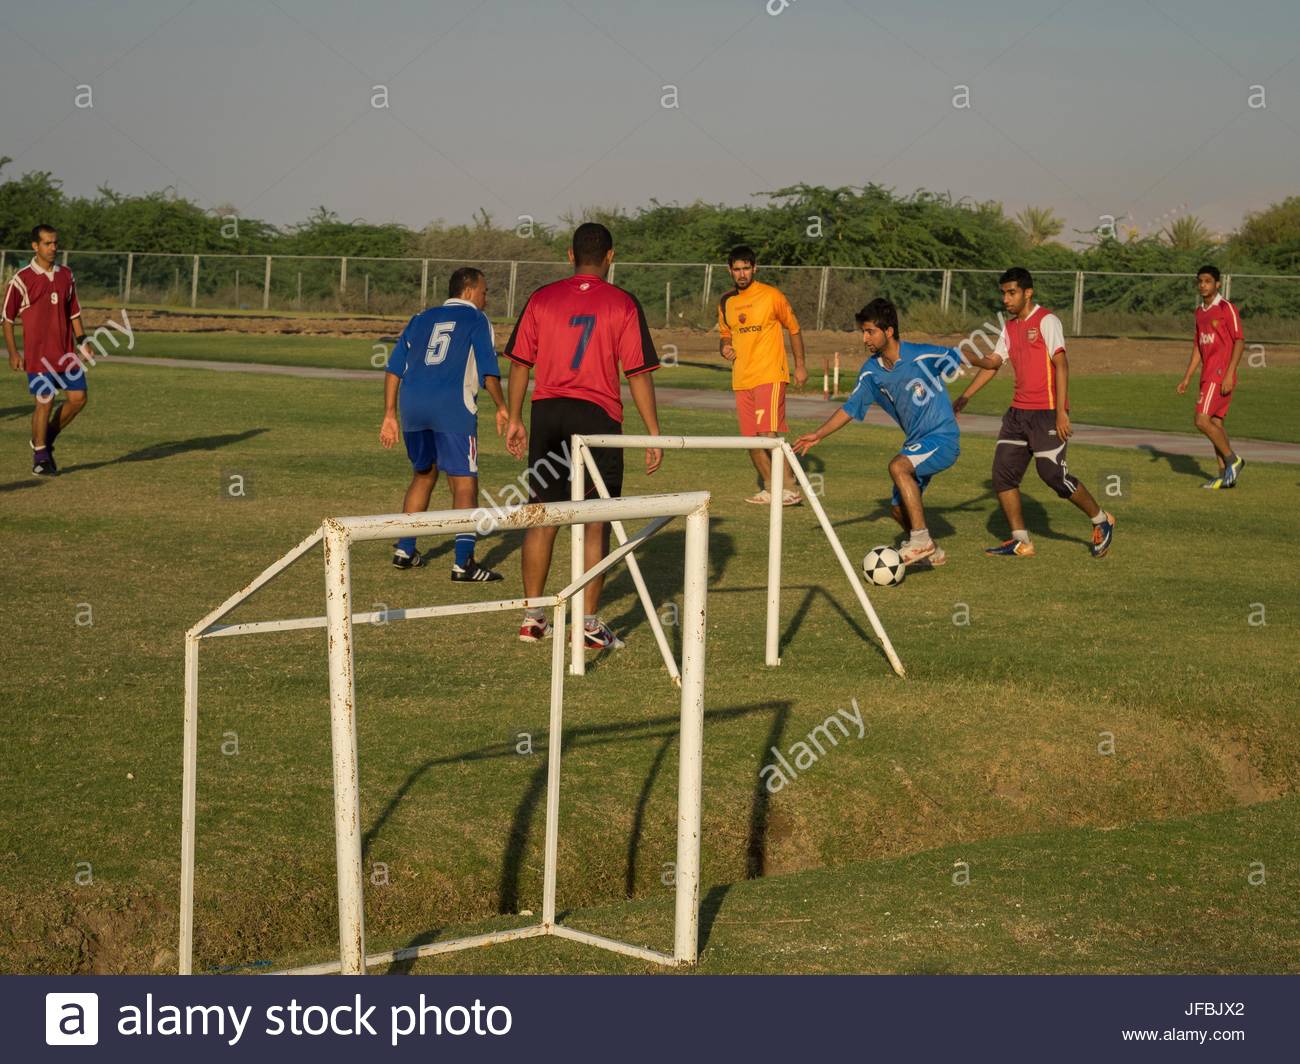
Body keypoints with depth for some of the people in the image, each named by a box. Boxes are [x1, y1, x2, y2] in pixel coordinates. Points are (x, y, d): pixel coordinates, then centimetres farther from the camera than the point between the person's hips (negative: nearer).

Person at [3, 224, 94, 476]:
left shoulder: (66, 276, 9)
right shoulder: (22, 279, -6)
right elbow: (7, 318, -2)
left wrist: (82, 342, 8)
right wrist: (13, 353, -6)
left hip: (66, 352, 5)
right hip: (38, 354, -5)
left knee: (78, 398, 1)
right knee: (45, 401, -6)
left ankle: (46, 439, 22)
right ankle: (40, 458, 8)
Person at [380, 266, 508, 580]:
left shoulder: (421, 319, 21)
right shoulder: (476, 319, 7)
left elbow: (394, 369, 16)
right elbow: (489, 372, -1)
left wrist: (390, 415, 19)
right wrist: (501, 408, 14)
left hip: (413, 407, 6)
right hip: (453, 407, -6)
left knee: (423, 475, 24)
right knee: (464, 483, -2)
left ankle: (404, 550, 25)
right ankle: (463, 563, -9)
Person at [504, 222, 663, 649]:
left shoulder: (541, 299, 5)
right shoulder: (623, 305, -3)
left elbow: (520, 363, 7)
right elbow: (638, 373, -5)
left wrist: (515, 418, 15)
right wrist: (653, 432, 0)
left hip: (547, 413, 3)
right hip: (597, 414, -3)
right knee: (596, 521, 3)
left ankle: (532, 617, 14)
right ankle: (589, 623, 3)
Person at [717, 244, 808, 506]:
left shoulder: (772, 296, -5)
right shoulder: (726, 302, 10)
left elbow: (794, 329, 5)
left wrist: (800, 366, 1)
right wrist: (724, 347, 1)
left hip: (770, 376, -6)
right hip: (741, 380, 6)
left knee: (769, 433, -18)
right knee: (751, 439, 6)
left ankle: (789, 487, -14)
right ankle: (769, 488, 19)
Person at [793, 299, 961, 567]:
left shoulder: (922, 356, -18)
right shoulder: (871, 371, 1)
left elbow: (957, 360, 0)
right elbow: (850, 408, 10)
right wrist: (818, 435, 5)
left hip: (943, 437, -7)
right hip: (916, 444, 7)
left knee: (898, 466, -32)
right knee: (899, 508, 9)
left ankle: (921, 538, -28)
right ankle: (933, 553, 34)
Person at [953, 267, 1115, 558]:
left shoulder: (1046, 321, -10)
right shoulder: (1010, 327, 14)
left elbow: (1061, 365, -15)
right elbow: (993, 363, 19)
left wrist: (1061, 412, -21)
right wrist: (965, 397, 10)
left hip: (1047, 413, -8)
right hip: (1019, 411, 8)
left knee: (1053, 475, -9)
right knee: (1003, 472, -1)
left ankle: (1101, 521, 12)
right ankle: (1020, 542, 5)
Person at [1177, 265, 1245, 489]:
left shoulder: (1227, 308, -9)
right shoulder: (1200, 312, 16)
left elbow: (1240, 342, -13)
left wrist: (1229, 374, -19)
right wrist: (1187, 378, 17)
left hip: (1221, 376, -8)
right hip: (1208, 376, 8)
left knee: (1202, 420, -15)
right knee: (1215, 422, 8)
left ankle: (1233, 460, -3)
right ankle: (1226, 475, 11)